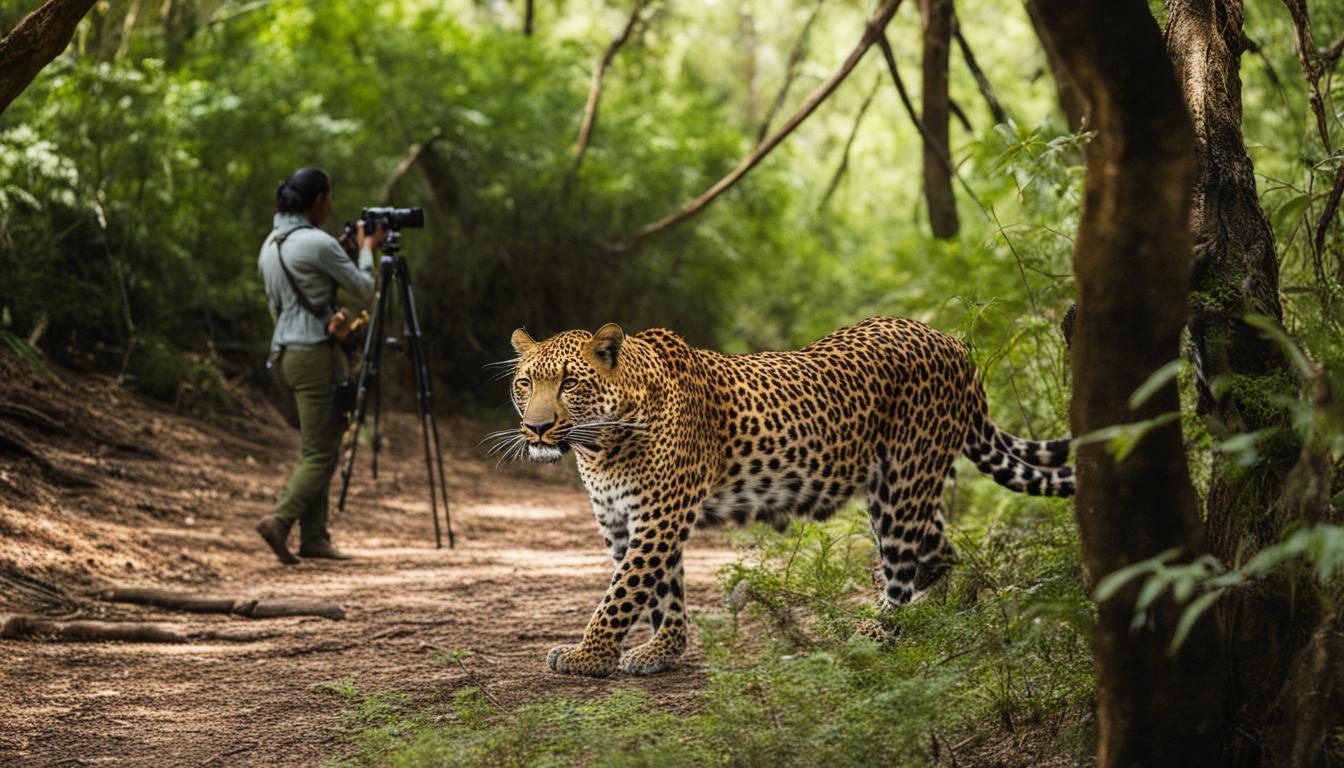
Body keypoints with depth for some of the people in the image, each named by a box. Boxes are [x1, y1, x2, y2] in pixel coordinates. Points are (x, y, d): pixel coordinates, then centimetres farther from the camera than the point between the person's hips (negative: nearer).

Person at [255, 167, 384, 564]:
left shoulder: (270, 244, 12)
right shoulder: (318, 243, -14)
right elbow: (364, 290, -5)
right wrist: (367, 248, 11)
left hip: (282, 352, 9)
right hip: (315, 353, -9)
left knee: (318, 448, 13)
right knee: (321, 454, -5)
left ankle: (314, 536, 9)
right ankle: (280, 520, -21)